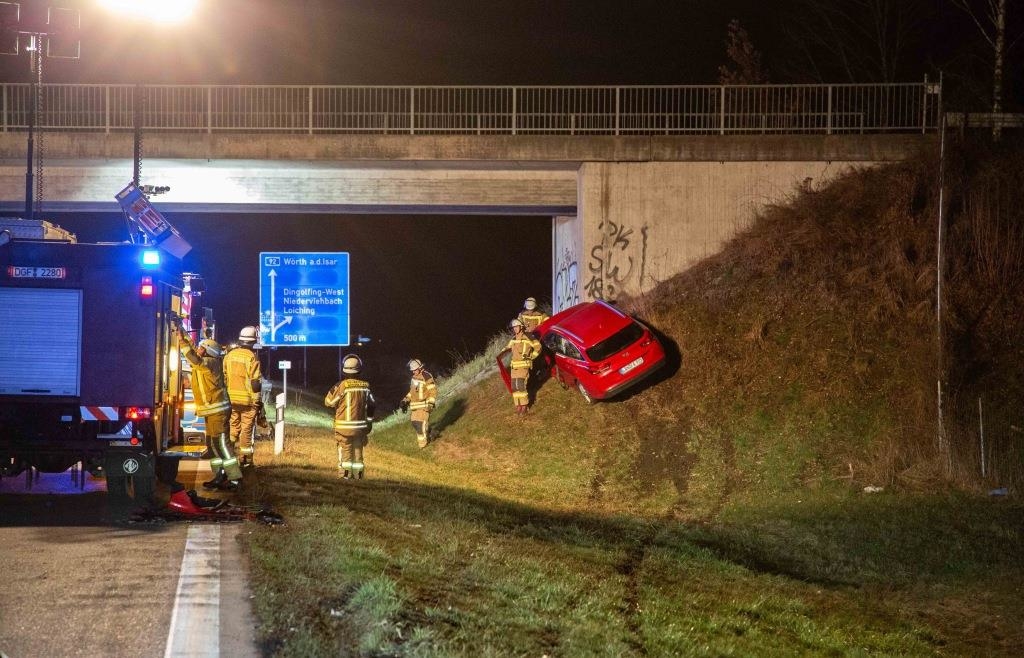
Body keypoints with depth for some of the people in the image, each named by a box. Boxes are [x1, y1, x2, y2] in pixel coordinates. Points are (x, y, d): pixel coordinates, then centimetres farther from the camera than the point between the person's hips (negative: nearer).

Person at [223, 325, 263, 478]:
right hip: (248, 400, -5)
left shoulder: (229, 355, 4)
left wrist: (226, 397, 18)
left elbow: (224, 378, 10)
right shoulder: (251, 357, -13)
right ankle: (246, 460, 3)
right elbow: (255, 382, -13)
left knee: (233, 429, 15)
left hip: (232, 399, 5)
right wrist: (257, 401, -5)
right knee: (246, 431, 1)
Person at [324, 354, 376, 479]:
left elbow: (329, 402, -6)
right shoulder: (365, 386, 1)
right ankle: (358, 474, 12)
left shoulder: (342, 385, -14)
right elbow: (372, 405, 9)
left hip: (344, 426, -4)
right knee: (358, 450, 11)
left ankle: (345, 473, 0)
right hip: (360, 425, 4)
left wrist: (333, 390, 10)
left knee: (345, 450, 3)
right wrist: (369, 421, 19)